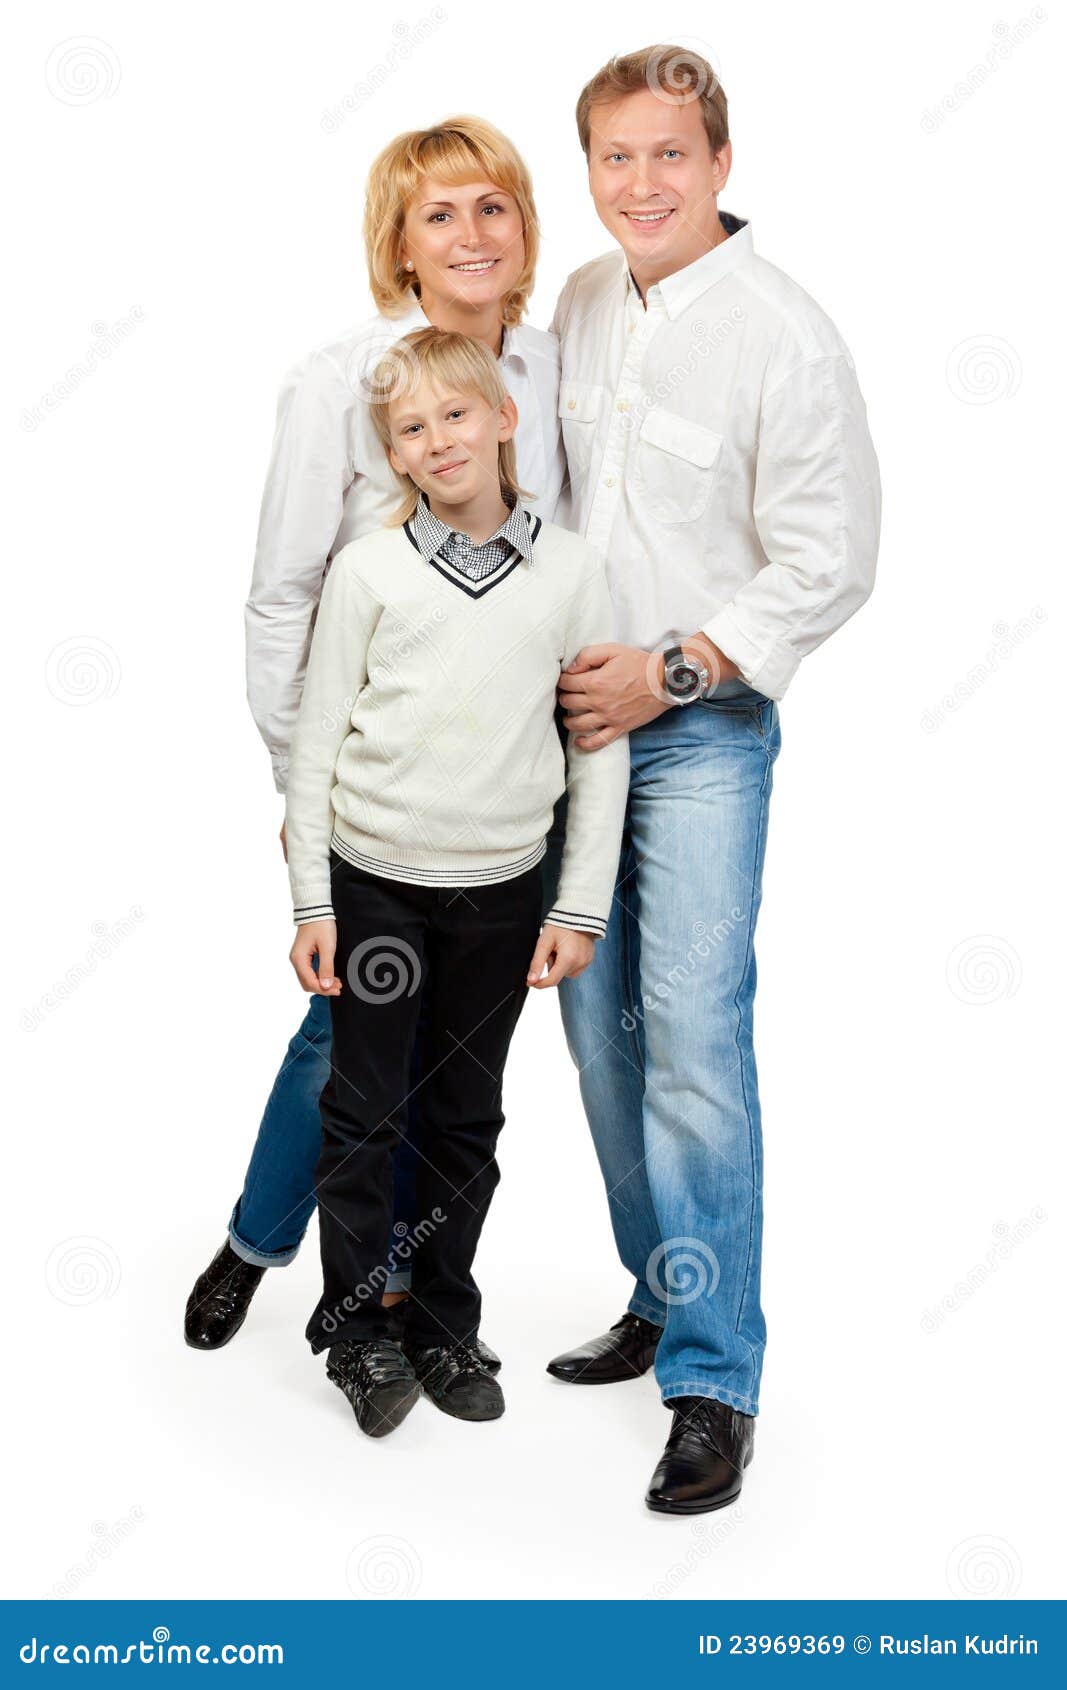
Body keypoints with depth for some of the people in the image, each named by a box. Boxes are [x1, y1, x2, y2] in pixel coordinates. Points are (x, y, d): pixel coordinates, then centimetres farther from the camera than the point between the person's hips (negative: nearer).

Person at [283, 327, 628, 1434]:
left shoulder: (569, 569, -1)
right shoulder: (367, 571, -5)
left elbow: (603, 746, 2)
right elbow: (316, 740, -1)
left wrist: (582, 903, -2)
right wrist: (310, 903, -4)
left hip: (502, 888, 1)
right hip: (375, 880, -1)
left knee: (465, 1118, 13)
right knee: (365, 1113, 5)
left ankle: (442, 1330, 28)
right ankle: (356, 1330, 23)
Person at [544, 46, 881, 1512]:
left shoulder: (785, 336, -12)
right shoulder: (582, 305, 8)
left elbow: (830, 564, -12)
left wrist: (670, 668, -16)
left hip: (703, 731, -6)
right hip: (581, 715, 7)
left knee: (694, 1044, -10)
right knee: (601, 1027, 10)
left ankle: (715, 1379, 1)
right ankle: (662, 1295, 27)